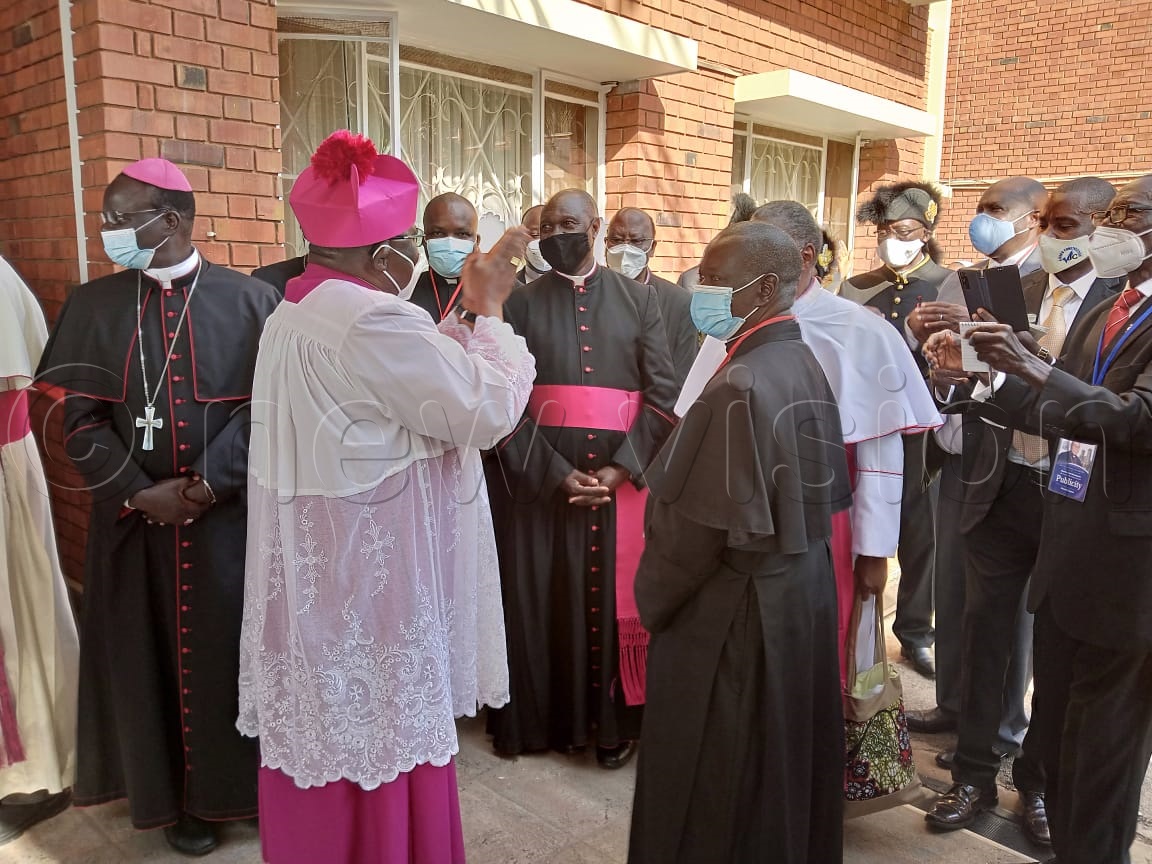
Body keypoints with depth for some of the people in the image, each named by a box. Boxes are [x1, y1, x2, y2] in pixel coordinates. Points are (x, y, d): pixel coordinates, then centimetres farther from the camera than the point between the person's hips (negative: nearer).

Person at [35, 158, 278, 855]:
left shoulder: (249, 300, -3)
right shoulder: (95, 305, 4)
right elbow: (82, 419, 2)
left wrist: (206, 485, -16)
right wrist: (139, 494, -10)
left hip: (232, 516, -2)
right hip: (134, 519, 2)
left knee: (235, 648, 7)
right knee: (154, 655, 10)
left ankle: (249, 787, 27)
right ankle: (178, 797, 28)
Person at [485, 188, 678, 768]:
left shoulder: (638, 299, 7)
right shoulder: (521, 303, 5)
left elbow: (663, 393, 0)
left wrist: (620, 468, -11)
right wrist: (557, 472, -13)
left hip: (621, 476, 0)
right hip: (538, 478, 0)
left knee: (613, 599, 7)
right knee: (541, 599, 7)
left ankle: (613, 720, 23)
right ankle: (545, 718, 24)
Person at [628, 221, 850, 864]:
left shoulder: (739, 387, -25)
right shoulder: (807, 365, 2)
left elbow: (699, 526, -22)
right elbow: (829, 491, 9)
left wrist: (653, 600, -6)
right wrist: (794, 552, 16)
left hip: (734, 611, -9)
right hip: (805, 590, 9)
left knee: (718, 792, 11)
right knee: (788, 761, 25)